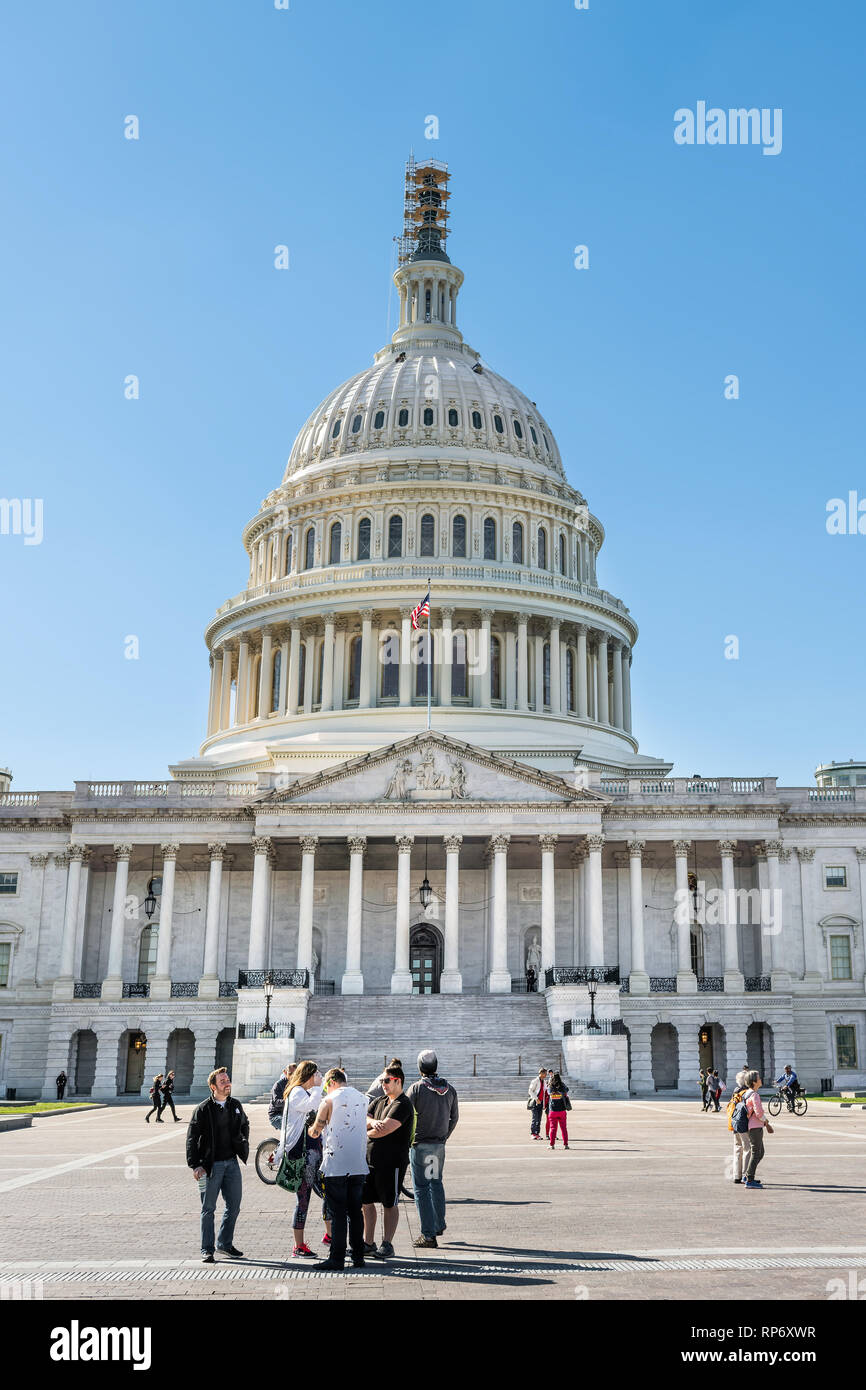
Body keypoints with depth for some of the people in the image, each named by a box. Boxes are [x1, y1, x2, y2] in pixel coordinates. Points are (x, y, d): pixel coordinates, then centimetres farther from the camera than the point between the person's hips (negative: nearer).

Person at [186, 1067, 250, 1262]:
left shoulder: (235, 1105, 7)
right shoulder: (203, 1109, -9)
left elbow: (244, 1125, 26)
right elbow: (192, 1139, -9)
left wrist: (244, 1146, 16)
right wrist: (195, 1165, -14)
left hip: (232, 1163, 5)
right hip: (210, 1165, -5)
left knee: (234, 1205, 8)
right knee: (209, 1209, 3)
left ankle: (225, 1244, 25)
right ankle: (207, 1250, 13)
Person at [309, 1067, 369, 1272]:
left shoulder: (329, 1100, -7)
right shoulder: (362, 1098, 10)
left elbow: (315, 1130, 0)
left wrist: (312, 1131, 24)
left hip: (336, 1165, -5)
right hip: (359, 1165, 5)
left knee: (338, 1213, -1)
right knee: (356, 1211, 12)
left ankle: (336, 1258, 1)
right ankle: (358, 1256, 16)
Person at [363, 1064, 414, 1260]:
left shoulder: (403, 1105, -11)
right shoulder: (378, 1102, 16)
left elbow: (383, 1130, -19)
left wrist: (366, 1132, -2)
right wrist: (372, 1122, -17)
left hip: (392, 1162, -8)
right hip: (370, 1160, 8)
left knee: (390, 1204, 3)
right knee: (366, 1201, 11)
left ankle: (387, 1245, 11)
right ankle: (368, 1243, 22)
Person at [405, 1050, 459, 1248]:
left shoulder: (416, 1088, -13)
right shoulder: (449, 1089, 2)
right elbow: (454, 1117, 10)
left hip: (420, 1144, -5)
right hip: (439, 1145, 5)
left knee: (421, 1188, 1)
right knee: (436, 1182, 23)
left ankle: (428, 1235, 1)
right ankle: (439, 1225, 33)